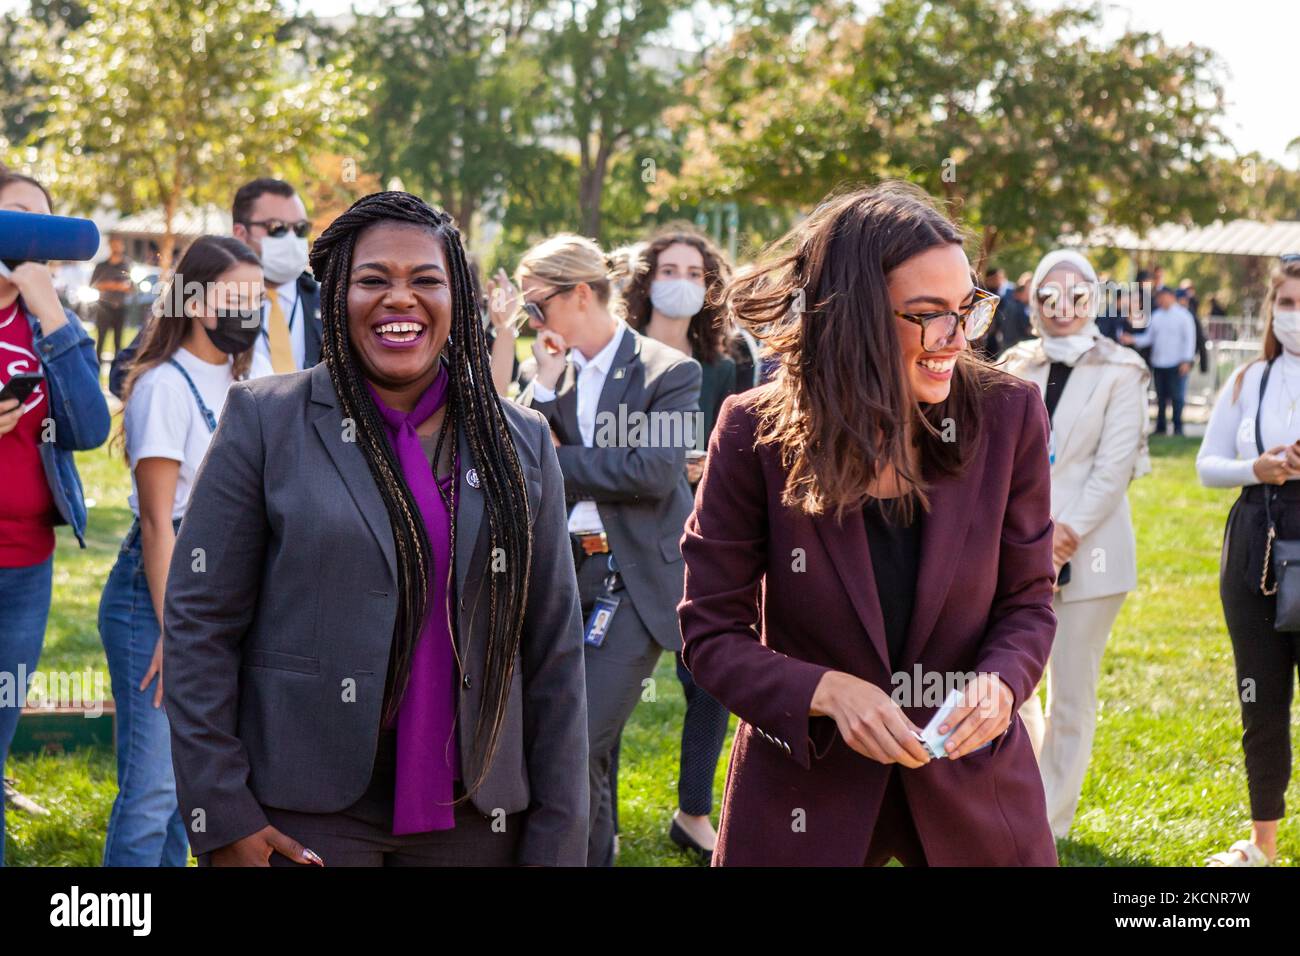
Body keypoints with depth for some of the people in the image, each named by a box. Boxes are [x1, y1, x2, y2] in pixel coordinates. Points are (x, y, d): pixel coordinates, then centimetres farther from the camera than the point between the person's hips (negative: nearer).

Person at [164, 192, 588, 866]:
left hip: (474, 813, 3)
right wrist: (221, 818, -9)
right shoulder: (265, 421, -2)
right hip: (307, 816, -2)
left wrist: (556, 844, 2)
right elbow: (200, 623, -3)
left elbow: (553, 653, 6)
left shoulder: (522, 444, 6)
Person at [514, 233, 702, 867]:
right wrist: (544, 385, -7)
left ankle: (587, 853, 2)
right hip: (558, 572, 5)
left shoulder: (670, 372, -5)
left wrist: (555, 460, -9)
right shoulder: (541, 373, 10)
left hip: (634, 580, -5)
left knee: (579, 744, -13)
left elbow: (654, 470, -17)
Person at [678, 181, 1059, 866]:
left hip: (970, 777, 2)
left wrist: (999, 681, -20)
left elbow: (1026, 601, 1)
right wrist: (829, 691, -24)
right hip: (805, 788, -1)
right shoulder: (756, 433, -13)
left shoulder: (1007, 417, -8)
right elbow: (712, 633, -8)